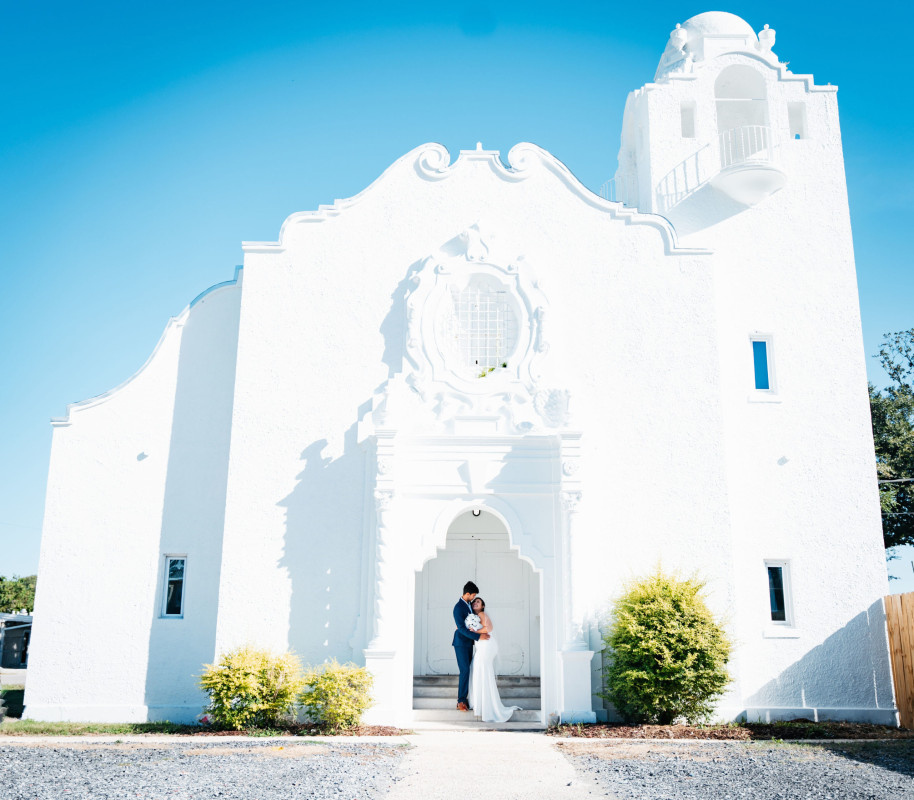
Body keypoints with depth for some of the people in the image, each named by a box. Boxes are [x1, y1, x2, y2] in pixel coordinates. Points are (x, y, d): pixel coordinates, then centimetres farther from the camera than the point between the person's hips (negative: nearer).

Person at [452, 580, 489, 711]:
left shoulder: (469, 604, 8)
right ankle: (461, 701, -4)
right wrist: (478, 636, -23)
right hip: (461, 643, -8)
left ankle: (464, 697, 13)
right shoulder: (458, 608, -19)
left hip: (468, 642, 8)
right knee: (465, 671, -10)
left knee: (467, 671, 8)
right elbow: (462, 628, -23)